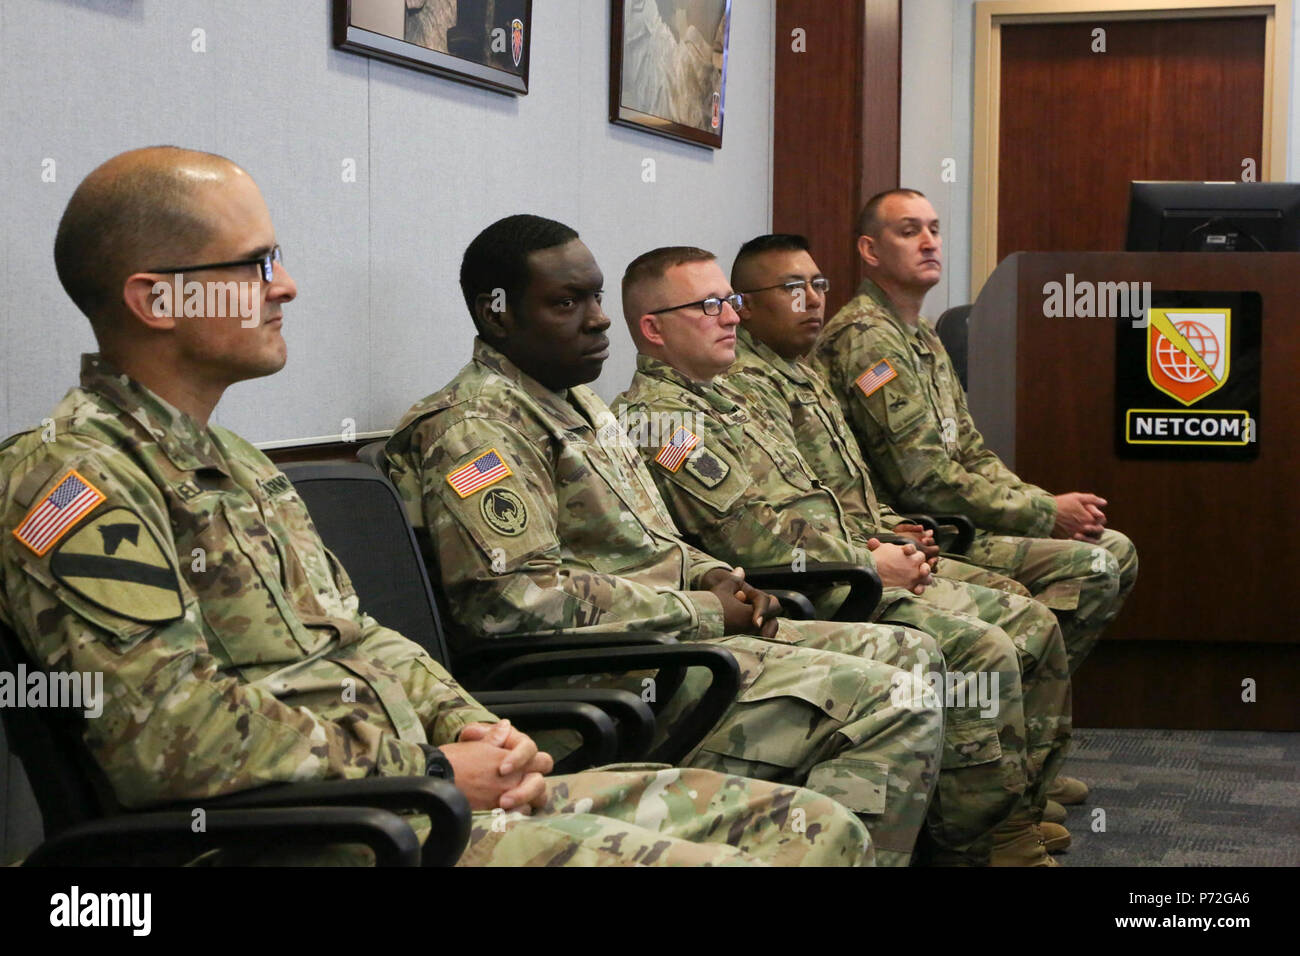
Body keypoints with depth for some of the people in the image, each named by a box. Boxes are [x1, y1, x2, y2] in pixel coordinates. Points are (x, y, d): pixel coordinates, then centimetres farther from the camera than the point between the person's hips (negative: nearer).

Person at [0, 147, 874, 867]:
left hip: (433, 792, 9)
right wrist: (433, 771, -13)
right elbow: (166, 736, -20)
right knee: (723, 863, -25)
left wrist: (470, 730, 3)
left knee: (819, 833, 0)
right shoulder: (72, 478, -10)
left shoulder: (231, 462, 21)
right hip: (314, 837, -9)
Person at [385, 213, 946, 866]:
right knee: (895, 708, -19)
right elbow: (517, 600, -26)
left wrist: (712, 576, 7)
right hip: (606, 680, -11)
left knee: (908, 654, 12)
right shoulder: (477, 428, -15)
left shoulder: (571, 399, 19)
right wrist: (704, 612, -17)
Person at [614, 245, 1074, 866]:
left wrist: (881, 547, 9)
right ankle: (983, 845, -14)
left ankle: (1025, 809, 13)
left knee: (1031, 623, 6)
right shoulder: (655, 422, -11)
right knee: (980, 649, -25)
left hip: (849, 575, 11)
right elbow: (751, 537, -20)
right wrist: (871, 565, -12)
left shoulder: (721, 398, 23)